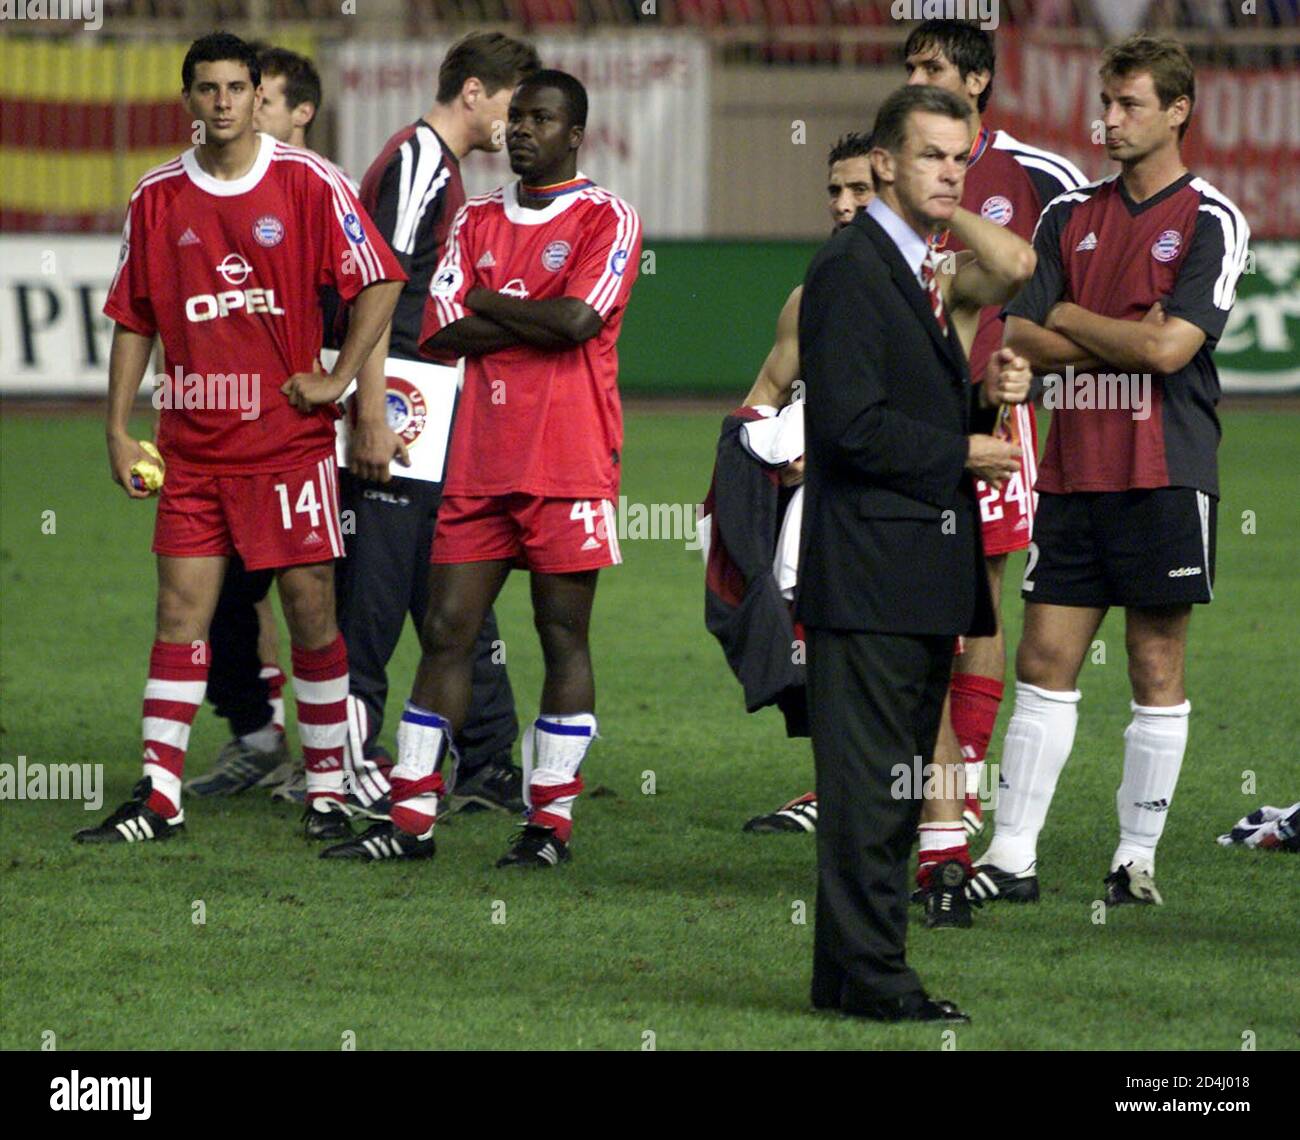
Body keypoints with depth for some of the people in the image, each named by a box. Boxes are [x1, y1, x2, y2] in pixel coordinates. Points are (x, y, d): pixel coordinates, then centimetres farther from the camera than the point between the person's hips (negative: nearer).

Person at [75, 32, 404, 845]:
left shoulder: (307, 184, -4)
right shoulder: (158, 199, 5)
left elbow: (379, 283, -1)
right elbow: (134, 321, 11)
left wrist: (336, 381, -7)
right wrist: (119, 429, 6)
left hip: (290, 438, -2)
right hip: (192, 445, 2)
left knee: (311, 609, 1)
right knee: (181, 610, -1)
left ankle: (329, 786, 13)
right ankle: (159, 799, -2)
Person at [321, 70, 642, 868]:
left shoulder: (607, 220, 0)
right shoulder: (478, 221, 15)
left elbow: (579, 320, -16)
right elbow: (441, 332, 3)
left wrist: (490, 305, -2)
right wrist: (535, 320, -7)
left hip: (568, 465, -5)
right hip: (480, 464, 5)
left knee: (565, 636, -1)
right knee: (447, 631, 2)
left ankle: (551, 822, 3)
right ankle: (413, 817, 5)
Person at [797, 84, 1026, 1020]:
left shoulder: (916, 273, 19)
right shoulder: (850, 269, -12)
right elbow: (853, 424, -19)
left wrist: (986, 399, 5)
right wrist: (965, 453, -12)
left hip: (919, 575, 10)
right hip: (870, 572, -10)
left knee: (895, 782, 11)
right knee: (869, 779, -8)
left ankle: (850, 972, 16)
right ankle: (871, 975, -7)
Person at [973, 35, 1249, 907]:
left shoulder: (1212, 222, -3)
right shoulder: (1070, 217, 13)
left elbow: (1170, 347, -14)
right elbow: (1019, 337, 4)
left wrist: (1071, 319, -2)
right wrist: (1120, 339, -9)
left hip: (1165, 475, -5)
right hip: (1072, 469, 5)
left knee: (1157, 666, 1)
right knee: (1045, 659, 2)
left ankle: (1139, 857, 7)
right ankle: (1013, 857, 3)